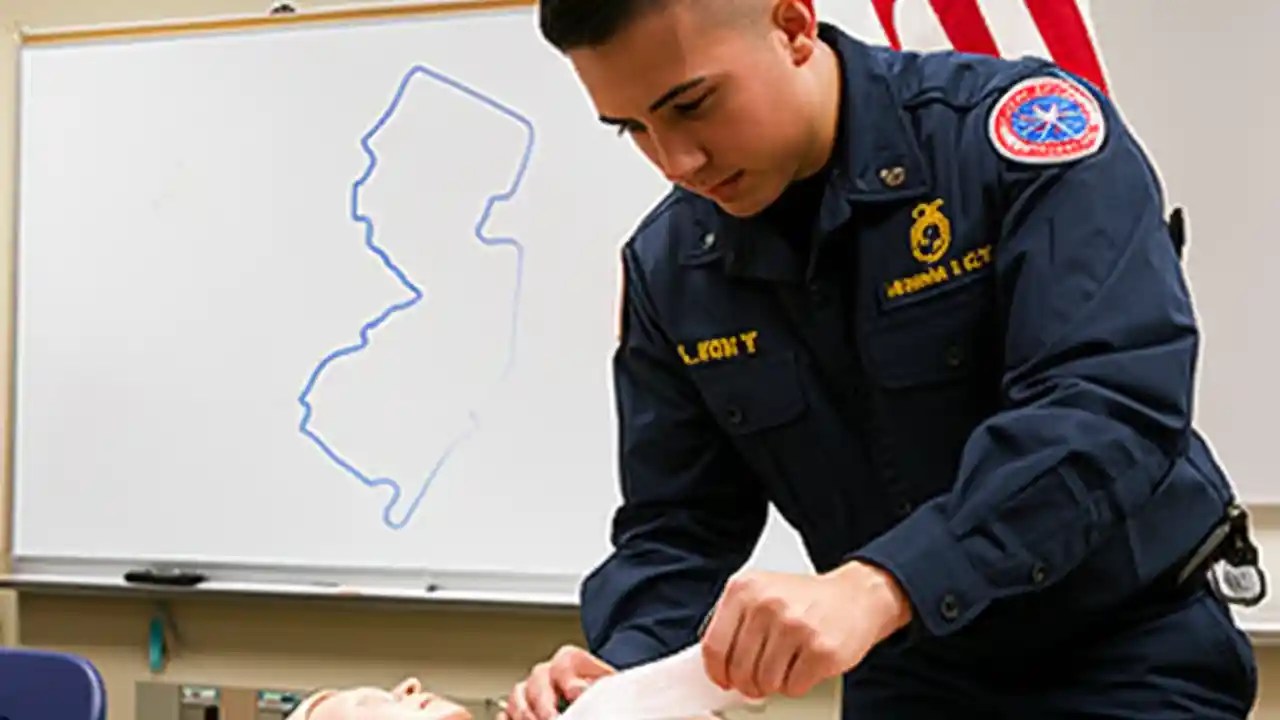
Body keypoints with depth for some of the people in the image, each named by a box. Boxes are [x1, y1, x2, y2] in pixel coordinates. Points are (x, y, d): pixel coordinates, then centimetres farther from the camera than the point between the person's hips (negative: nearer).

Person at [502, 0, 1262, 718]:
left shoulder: (1018, 131, -20)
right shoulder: (668, 268, -4)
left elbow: (1113, 408, -32)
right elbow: (678, 524, 0)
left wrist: (876, 587, -42)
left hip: (1130, 650, -4)